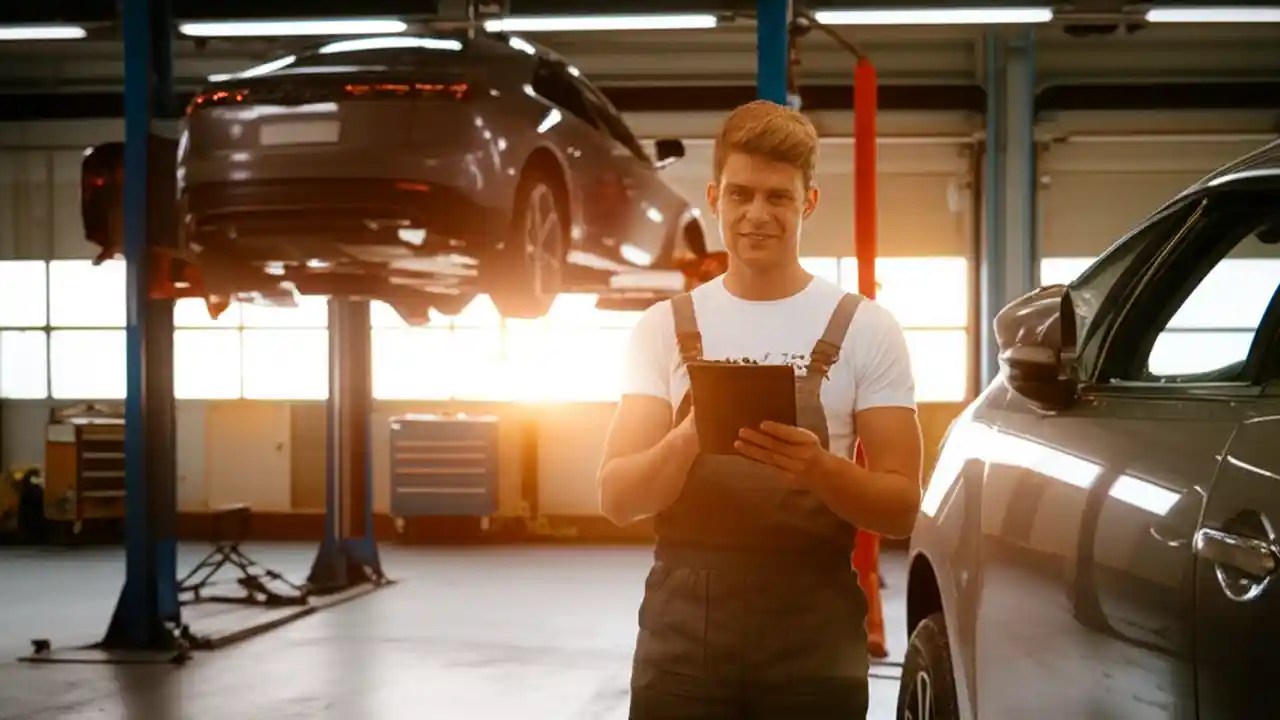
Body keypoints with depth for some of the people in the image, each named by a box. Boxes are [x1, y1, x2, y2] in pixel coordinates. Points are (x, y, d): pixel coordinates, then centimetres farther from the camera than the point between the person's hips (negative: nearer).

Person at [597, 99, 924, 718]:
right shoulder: (663, 328, 4)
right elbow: (617, 499, -2)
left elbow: (901, 507, -2)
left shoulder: (864, 330, 0)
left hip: (814, 644, -1)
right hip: (683, 640, 1)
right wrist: (687, 439, -21)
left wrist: (819, 468, -21)